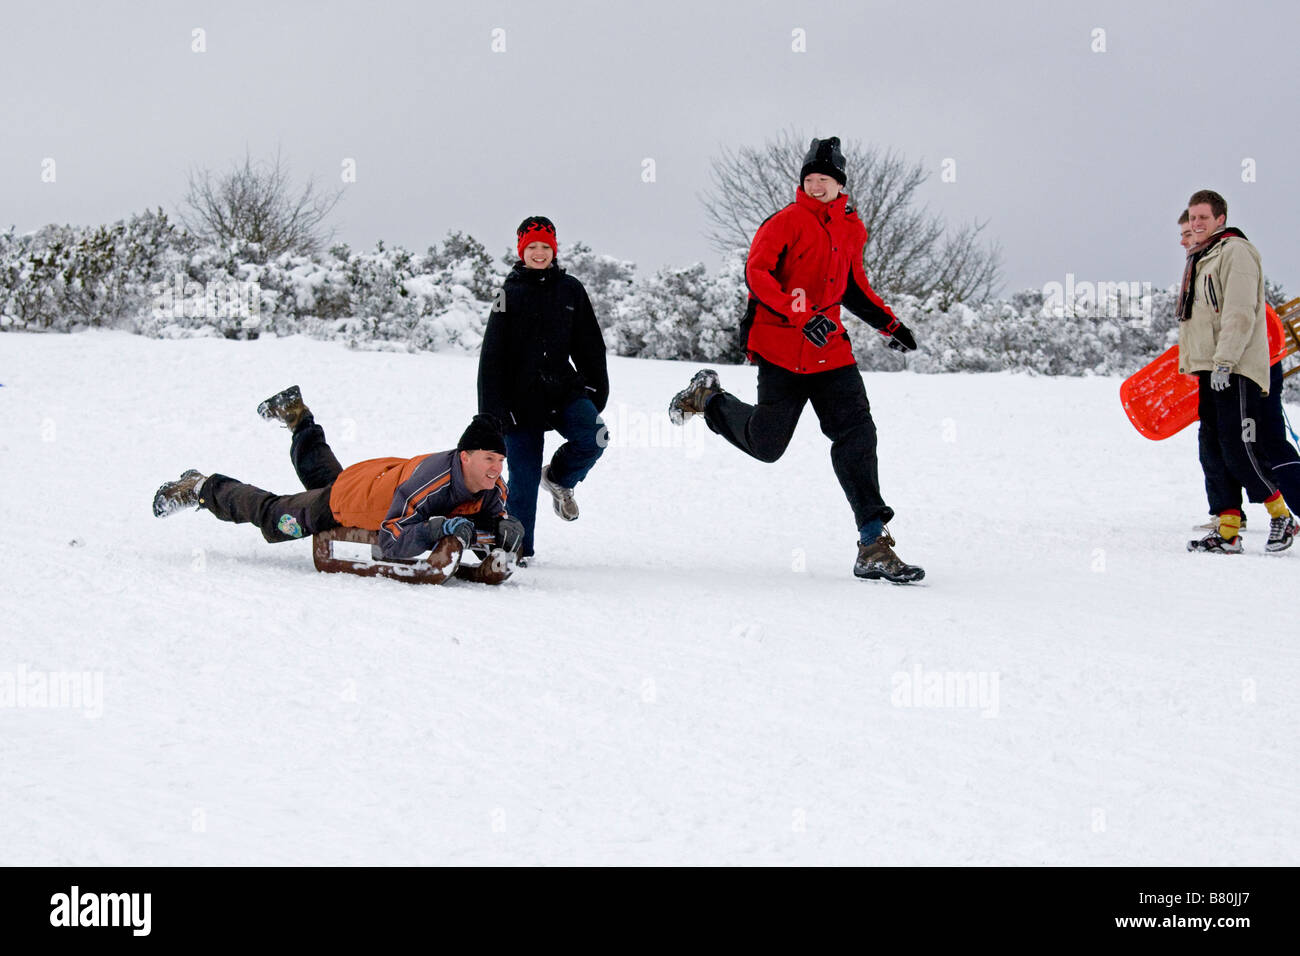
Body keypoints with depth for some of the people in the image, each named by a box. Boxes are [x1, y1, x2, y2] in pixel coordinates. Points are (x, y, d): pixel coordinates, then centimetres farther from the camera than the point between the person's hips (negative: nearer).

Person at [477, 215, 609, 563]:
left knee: (593, 438, -24)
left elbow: (590, 345, 14)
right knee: (523, 476, -3)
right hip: (522, 397, -2)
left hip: (565, 390, 2)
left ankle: (559, 478, 7)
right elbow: (492, 356, 3)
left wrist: (597, 389, 9)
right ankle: (518, 545, 12)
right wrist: (492, 410, -2)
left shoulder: (570, 290, 8)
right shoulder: (510, 294, 2)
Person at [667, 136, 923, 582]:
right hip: (782, 349, -5)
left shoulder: (852, 228, 13)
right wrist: (801, 314, -32)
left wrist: (890, 324, 19)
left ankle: (874, 547, -9)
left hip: (831, 351, 5)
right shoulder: (786, 222, -8)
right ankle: (707, 397, 35)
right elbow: (756, 272, -21)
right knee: (766, 443, 4)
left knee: (857, 435, -9)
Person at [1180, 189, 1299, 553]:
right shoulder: (1199, 259, 20)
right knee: (1212, 451, 4)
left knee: (1238, 448, -12)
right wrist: (1193, 363, 21)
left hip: (1237, 371, -9)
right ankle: (1227, 531, 6)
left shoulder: (1236, 252, -9)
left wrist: (1224, 361, -22)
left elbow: (1240, 314, -17)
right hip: (1211, 372, 9)